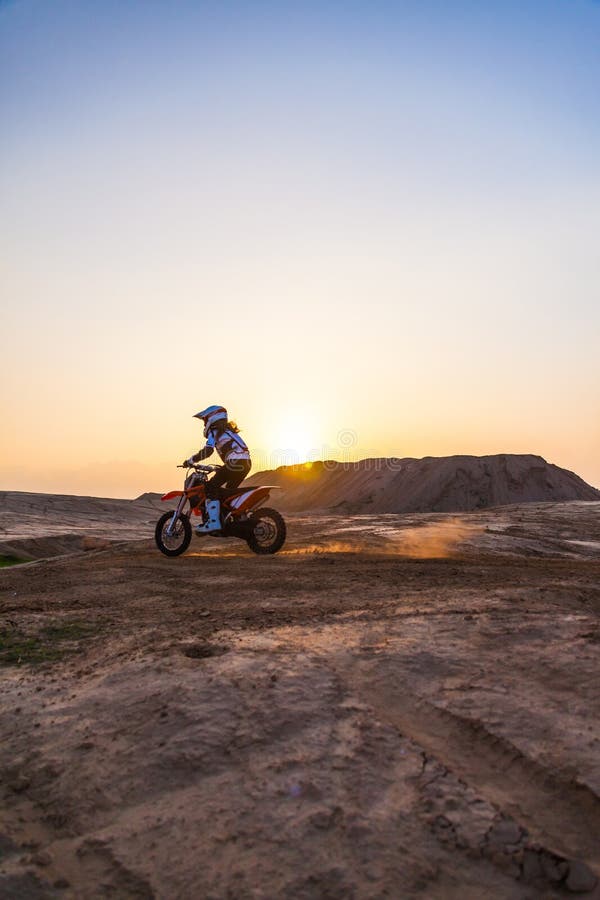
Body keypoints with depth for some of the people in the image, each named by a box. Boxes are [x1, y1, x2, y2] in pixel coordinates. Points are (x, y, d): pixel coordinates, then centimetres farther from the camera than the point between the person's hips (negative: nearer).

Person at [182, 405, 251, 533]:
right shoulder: (229, 430, 30)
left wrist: (190, 461, 0)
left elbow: (207, 450, -10)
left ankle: (213, 522, -16)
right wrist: (223, 468, 43)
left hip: (234, 462, -9)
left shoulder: (214, 431, 3)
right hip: (246, 463, 9)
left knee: (211, 487, -6)